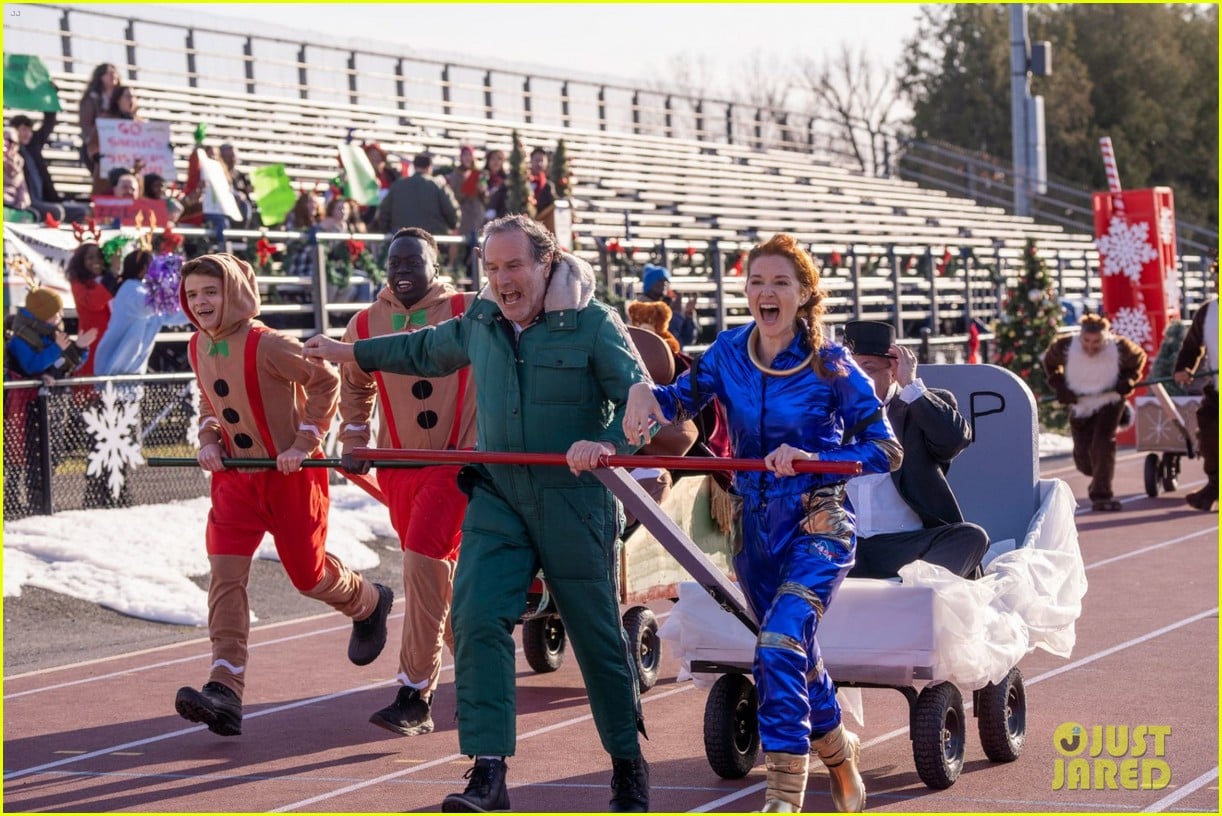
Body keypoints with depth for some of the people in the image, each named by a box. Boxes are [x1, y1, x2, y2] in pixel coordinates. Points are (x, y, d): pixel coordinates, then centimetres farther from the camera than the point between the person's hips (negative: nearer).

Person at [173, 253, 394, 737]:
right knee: (225, 573, -11)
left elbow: (326, 381, -16)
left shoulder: (266, 345, -22)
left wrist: (304, 443, -18)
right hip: (236, 476, 5)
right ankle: (224, 692, -17)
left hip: (291, 474, -5)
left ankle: (369, 604, 43)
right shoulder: (198, 348, 0)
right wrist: (209, 438, 0)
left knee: (308, 574, 6)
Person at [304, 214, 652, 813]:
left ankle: (628, 765, 25)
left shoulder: (593, 323, -8)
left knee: (598, 636, 5)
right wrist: (351, 353, 39)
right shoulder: (480, 324, 9)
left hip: (574, 501, -4)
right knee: (476, 618, -14)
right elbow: (428, 350, 30)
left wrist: (606, 443, -30)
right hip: (497, 498, 4)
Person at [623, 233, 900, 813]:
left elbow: (885, 450, -12)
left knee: (778, 647, -22)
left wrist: (812, 458, -25)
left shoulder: (831, 365, -12)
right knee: (797, 655, 17)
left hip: (818, 525, -5)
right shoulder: (728, 352, 1)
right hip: (755, 526, 5)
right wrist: (645, 392, -21)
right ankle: (839, 752, 44)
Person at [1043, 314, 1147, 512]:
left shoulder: (1120, 348, -21)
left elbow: (1139, 358, 1)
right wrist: (1059, 385, -10)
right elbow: (1050, 362, 3)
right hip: (1079, 406, 2)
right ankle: (1099, 479, 39)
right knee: (1082, 455, 4)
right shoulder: (1064, 347, -20)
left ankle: (1101, 495, -13)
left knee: (1103, 444, -21)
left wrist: (1128, 380, -14)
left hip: (1109, 402, -2)